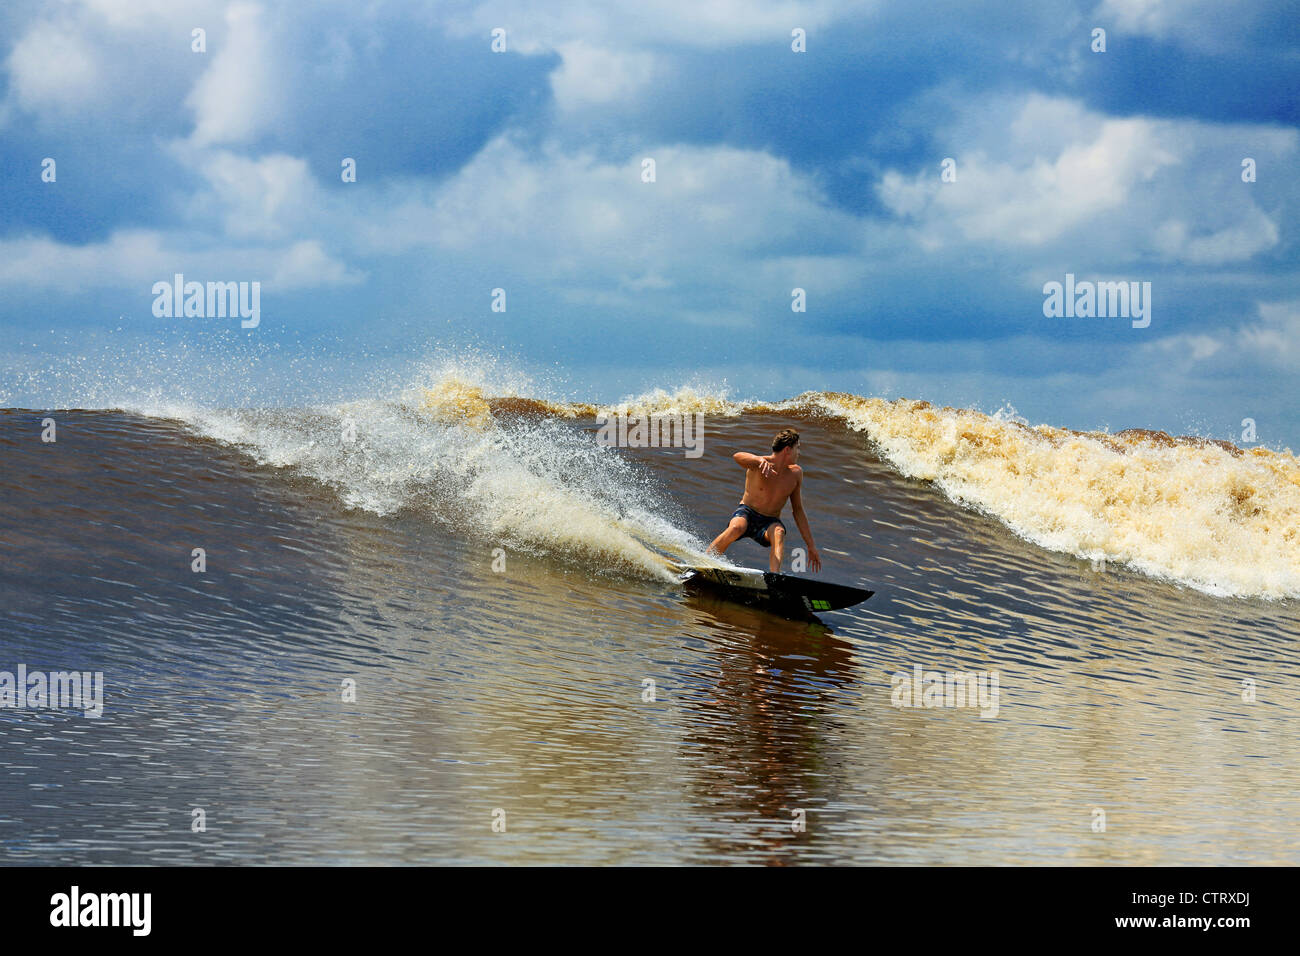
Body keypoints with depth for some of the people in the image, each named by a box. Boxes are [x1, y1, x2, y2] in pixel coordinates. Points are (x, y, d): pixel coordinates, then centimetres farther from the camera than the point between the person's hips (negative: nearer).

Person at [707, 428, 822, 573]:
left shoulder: (795, 473, 3)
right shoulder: (758, 465, -13)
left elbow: (798, 511, 11)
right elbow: (738, 456, -36)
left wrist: (811, 546, 10)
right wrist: (760, 460, -58)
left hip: (769, 523, 3)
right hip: (747, 514, -3)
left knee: (779, 532, -33)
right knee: (736, 528, -37)